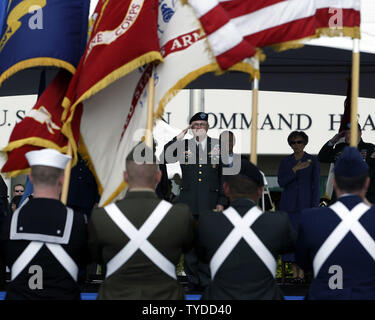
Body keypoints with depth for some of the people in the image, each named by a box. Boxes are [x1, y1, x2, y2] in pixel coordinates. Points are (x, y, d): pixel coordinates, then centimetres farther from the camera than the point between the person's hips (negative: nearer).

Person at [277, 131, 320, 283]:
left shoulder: (312, 161, 1)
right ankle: (294, 272, 7)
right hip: (288, 203, 2)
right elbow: (281, 182, -4)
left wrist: (315, 206, -8)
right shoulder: (285, 161, 7)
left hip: (306, 203, -2)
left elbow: (316, 185, -1)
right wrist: (295, 169, -16)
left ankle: (302, 273, 1)